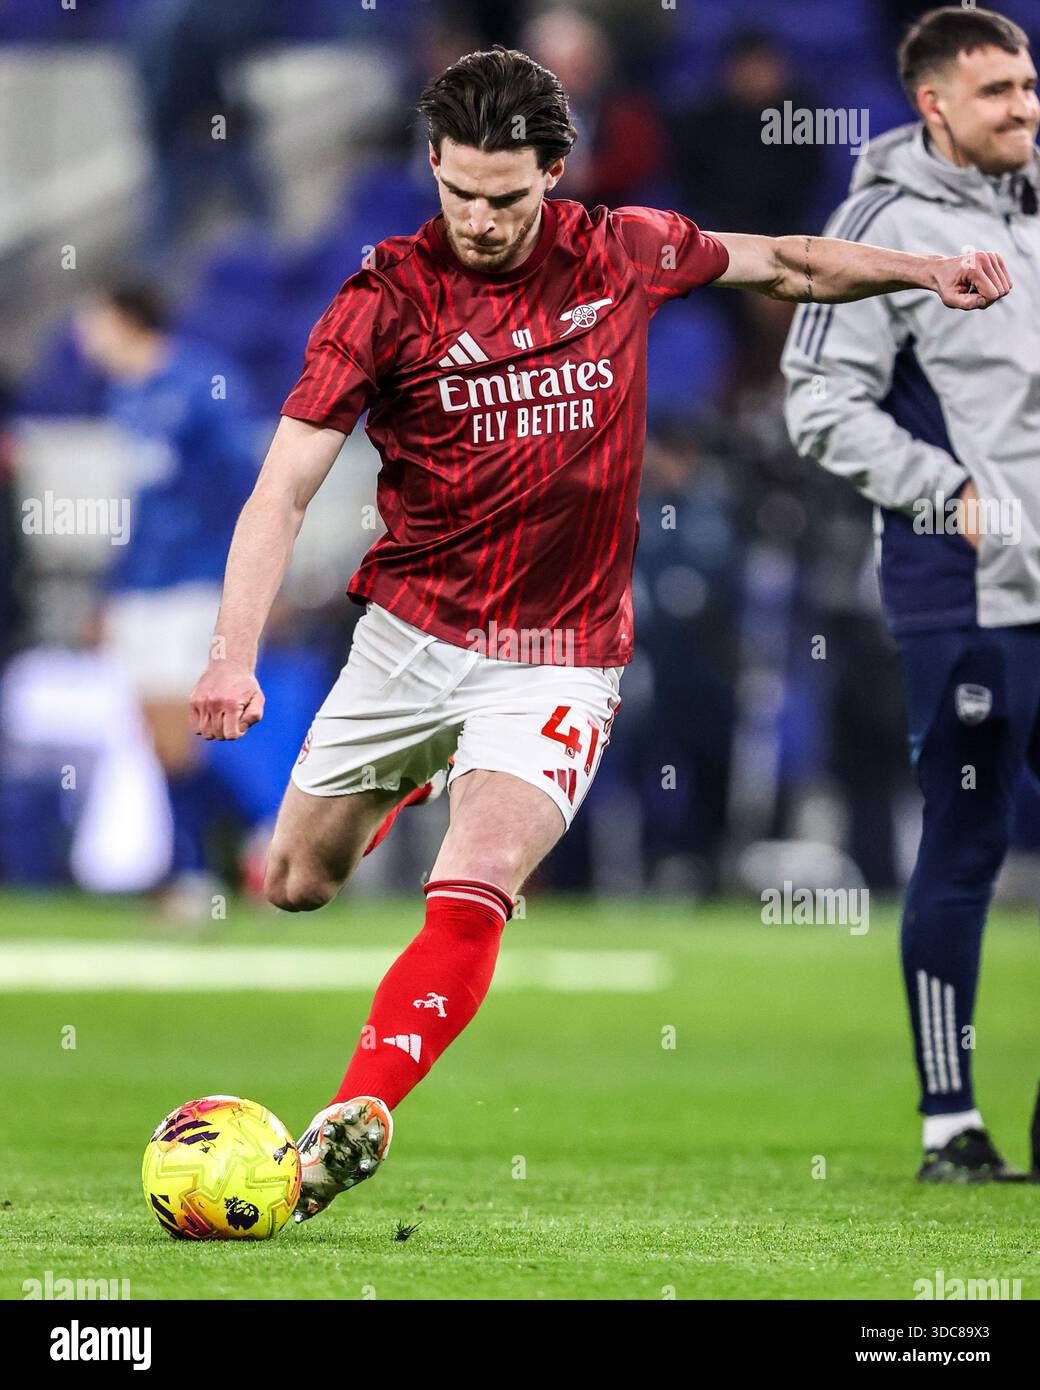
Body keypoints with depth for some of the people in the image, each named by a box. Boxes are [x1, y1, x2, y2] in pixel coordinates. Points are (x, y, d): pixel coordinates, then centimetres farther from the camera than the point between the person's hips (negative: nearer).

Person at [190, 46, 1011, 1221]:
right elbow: (286, 487, -14)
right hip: (409, 633, 1)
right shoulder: (388, 298, -10)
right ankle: (415, 780, 49)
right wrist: (234, 655, -27)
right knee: (296, 885, 16)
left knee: (471, 894, -24)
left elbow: (781, 264, 17)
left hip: (558, 659, -1)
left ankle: (358, 1116, -31)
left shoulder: (623, 255, -3)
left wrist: (928, 271, 3)